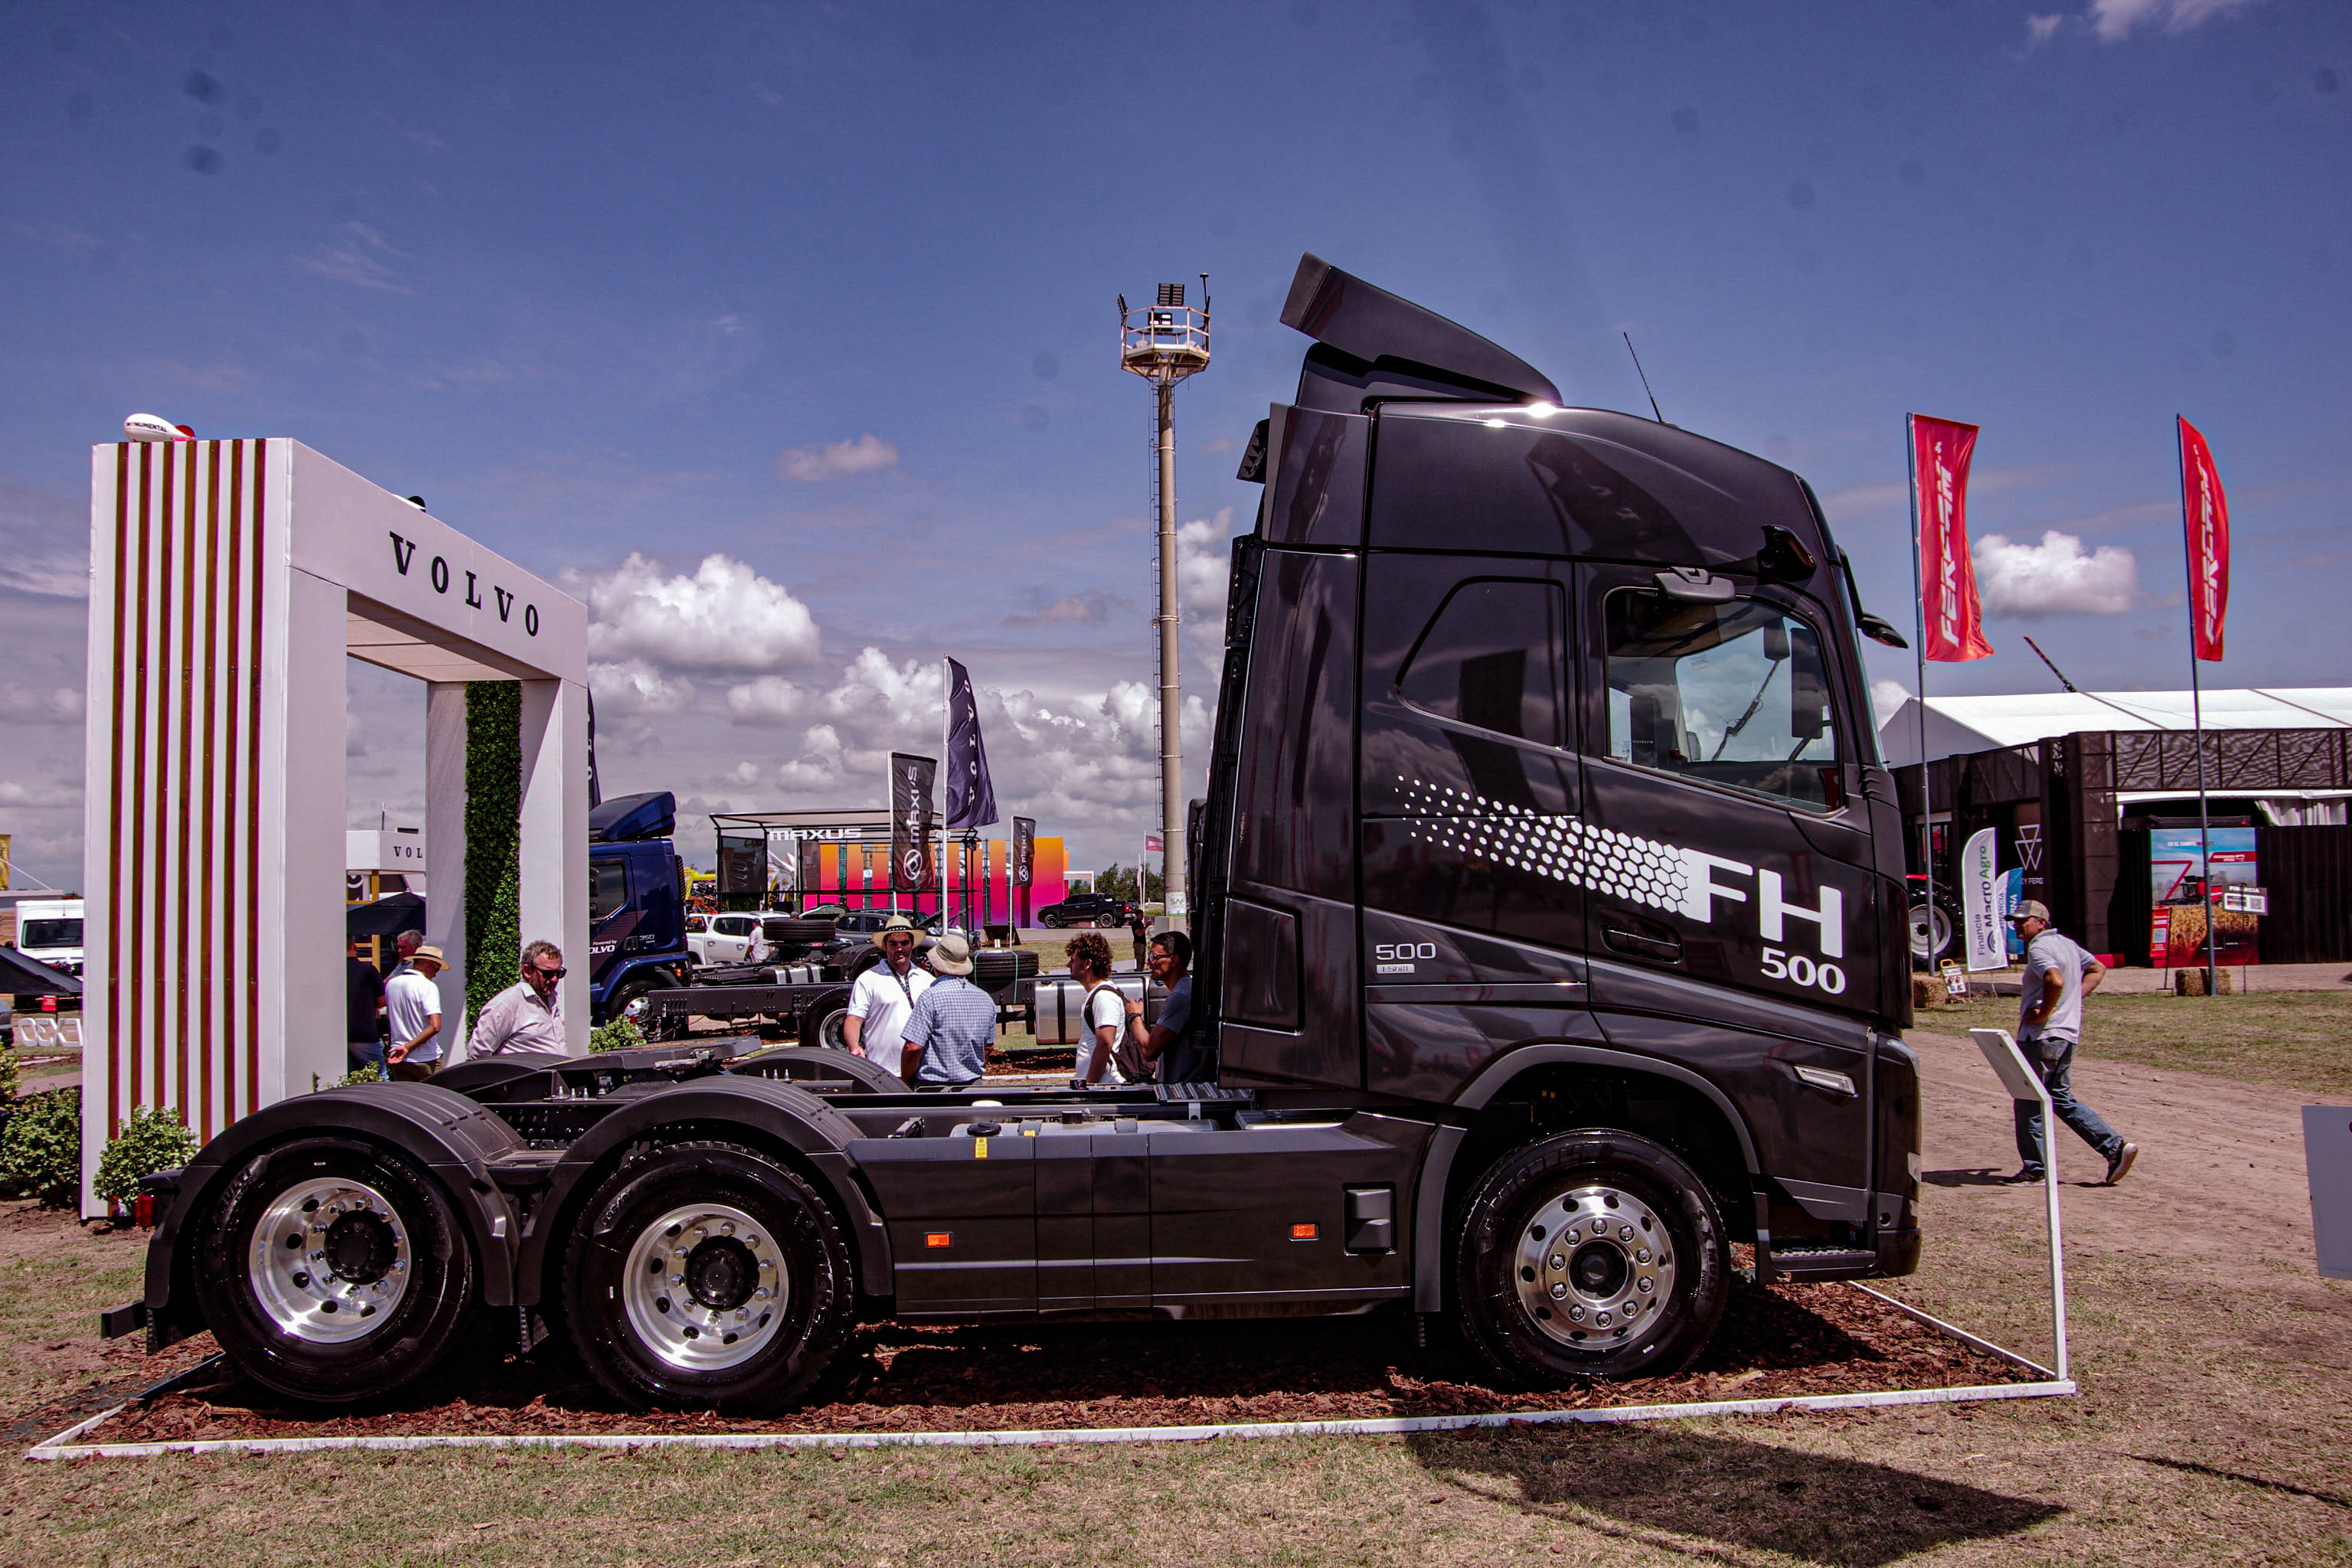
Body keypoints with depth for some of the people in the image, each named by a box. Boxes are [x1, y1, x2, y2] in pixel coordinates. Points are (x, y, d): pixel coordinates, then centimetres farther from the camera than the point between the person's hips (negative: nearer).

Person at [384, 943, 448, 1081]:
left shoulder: (391, 984, 8)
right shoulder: (428, 987, -13)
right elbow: (435, 1027, -23)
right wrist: (408, 1047, -18)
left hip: (399, 1058, 6)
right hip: (426, 1059, -6)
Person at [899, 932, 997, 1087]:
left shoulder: (930, 997, -14)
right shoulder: (986, 1000, 6)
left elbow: (913, 1047, -16)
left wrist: (905, 1081, -3)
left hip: (932, 1086, -6)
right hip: (972, 1085, 6)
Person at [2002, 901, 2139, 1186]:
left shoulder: (2039, 947, -14)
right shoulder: (2067, 943, 16)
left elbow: (2056, 981, -31)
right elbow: (2098, 969, 24)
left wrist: (2044, 1013, -19)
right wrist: (2075, 998, 14)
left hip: (2041, 1035, -10)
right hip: (2068, 1034, 10)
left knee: (2028, 1101, -1)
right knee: (2061, 1098, 18)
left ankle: (2034, 1168, 4)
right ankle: (2115, 1147, 10)